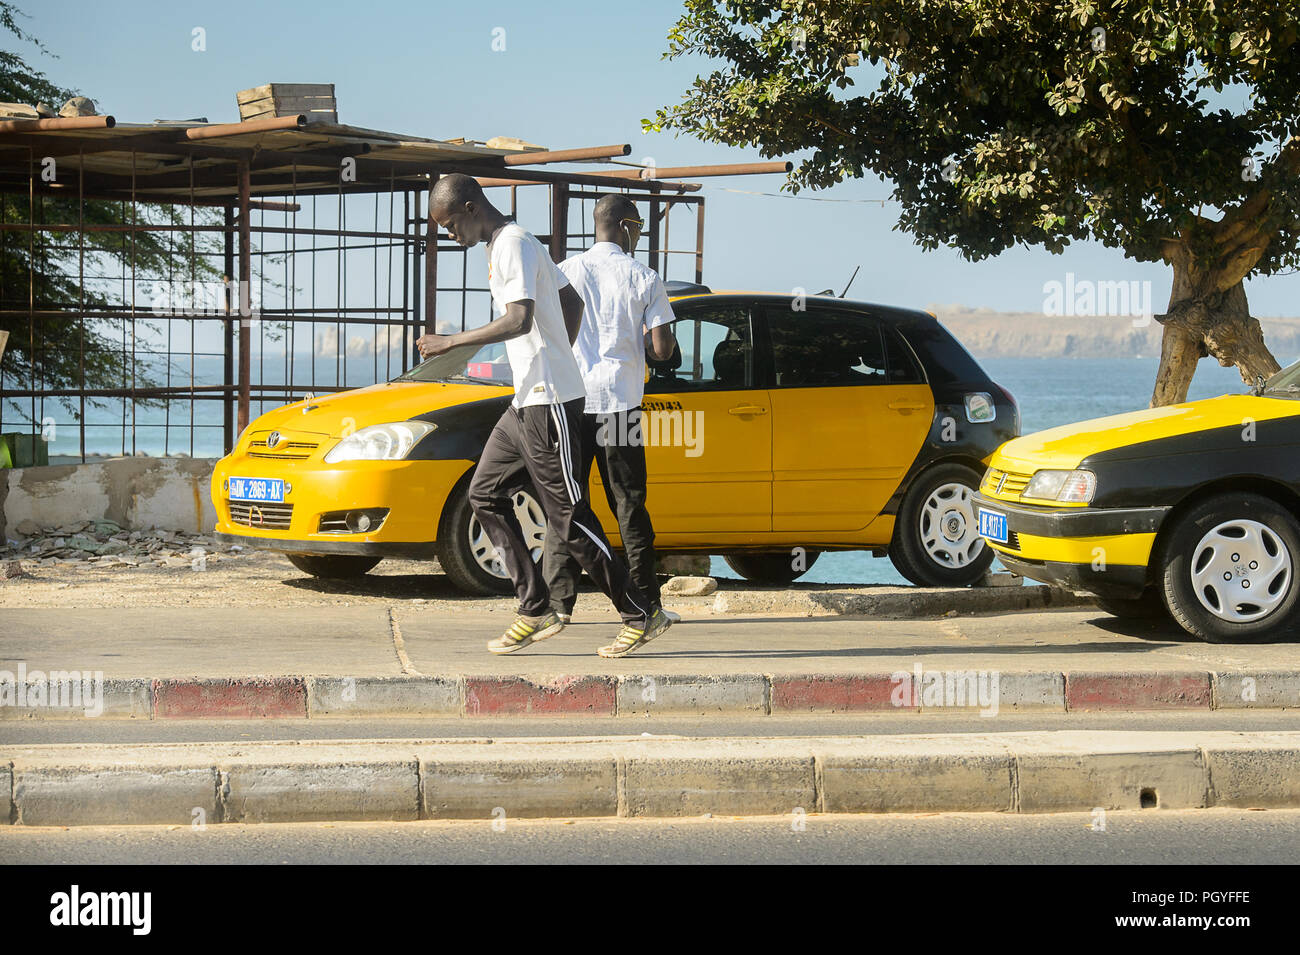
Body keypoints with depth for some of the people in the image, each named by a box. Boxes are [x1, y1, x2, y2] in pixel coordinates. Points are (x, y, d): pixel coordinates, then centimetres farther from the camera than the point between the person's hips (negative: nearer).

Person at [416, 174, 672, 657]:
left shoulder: (512, 245, -13)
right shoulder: (505, 245, 18)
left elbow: (519, 320, -27)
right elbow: (572, 302, 26)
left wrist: (450, 341, -21)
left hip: (549, 402, -11)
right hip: (527, 400, 11)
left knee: (568, 517, -8)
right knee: (485, 494, 10)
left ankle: (641, 615, -2)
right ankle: (536, 610, 8)